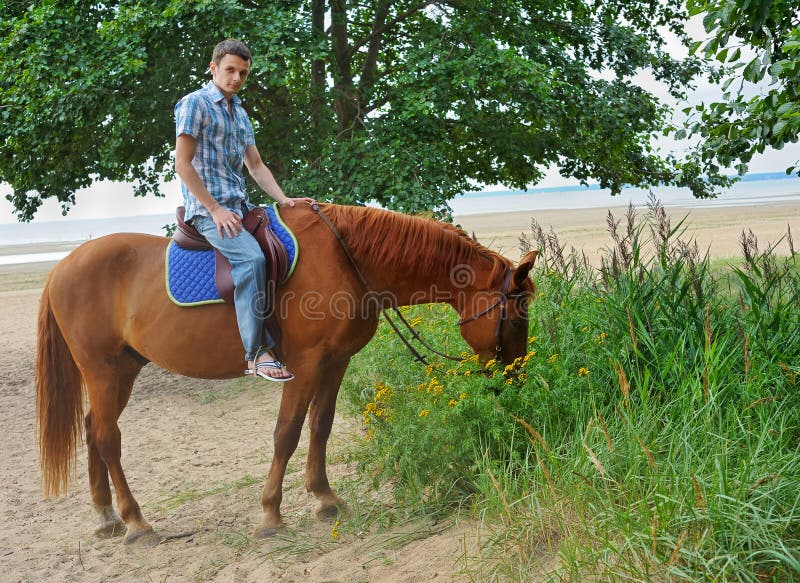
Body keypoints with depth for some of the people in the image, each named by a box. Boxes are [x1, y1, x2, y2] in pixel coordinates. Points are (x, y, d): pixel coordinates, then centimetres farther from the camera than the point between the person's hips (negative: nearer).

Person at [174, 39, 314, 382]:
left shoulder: (240, 113, 21)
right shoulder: (195, 104, -4)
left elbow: (256, 166, 20)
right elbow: (182, 164, -11)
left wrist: (283, 200, 4)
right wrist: (215, 209, -16)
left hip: (239, 206, 9)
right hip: (207, 209, -9)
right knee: (251, 257, -31)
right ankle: (257, 352, -28)